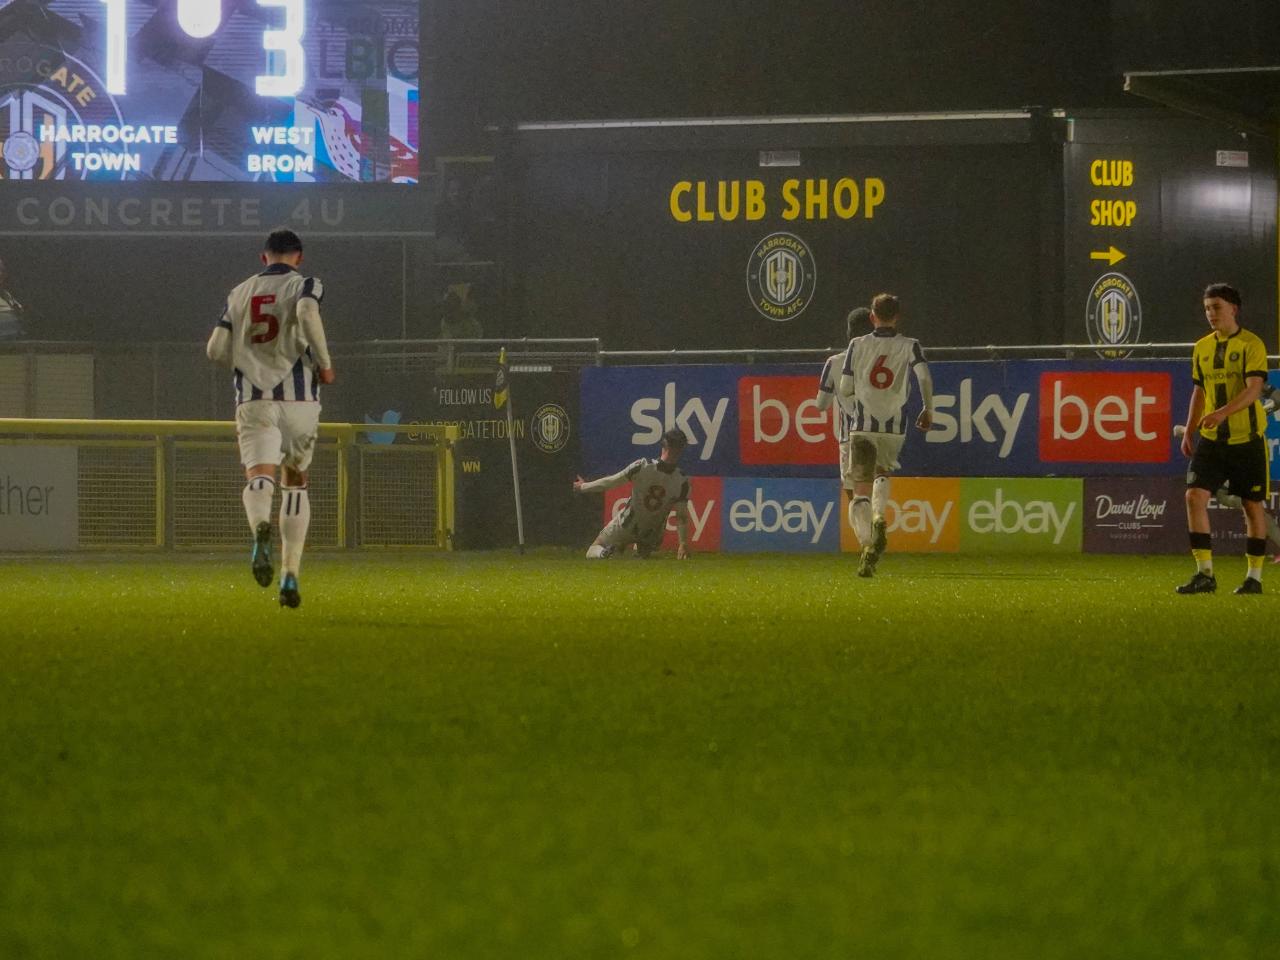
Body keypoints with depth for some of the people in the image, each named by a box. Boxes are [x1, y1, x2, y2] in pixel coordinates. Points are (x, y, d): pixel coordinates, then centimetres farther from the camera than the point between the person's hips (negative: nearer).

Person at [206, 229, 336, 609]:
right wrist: (324, 364, -8)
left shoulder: (240, 293, 15)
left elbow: (217, 350, 10)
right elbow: (308, 313, -19)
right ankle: (290, 575, 11)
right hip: (298, 397, -1)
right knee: (295, 483, 15)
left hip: (252, 400, 1)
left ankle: (261, 527, -49)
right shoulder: (305, 285, 4)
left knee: (259, 477, -13)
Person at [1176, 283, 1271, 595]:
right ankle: (1205, 574, -9)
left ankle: (1254, 577, 14)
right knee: (1195, 496, -11)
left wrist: (1223, 412, -32)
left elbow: (1253, 388, -18)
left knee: (1252, 505, 3)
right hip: (1211, 440, 5)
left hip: (1246, 438, -5)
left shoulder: (1251, 345, -8)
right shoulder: (1202, 347, 10)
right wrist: (1189, 432, 12)